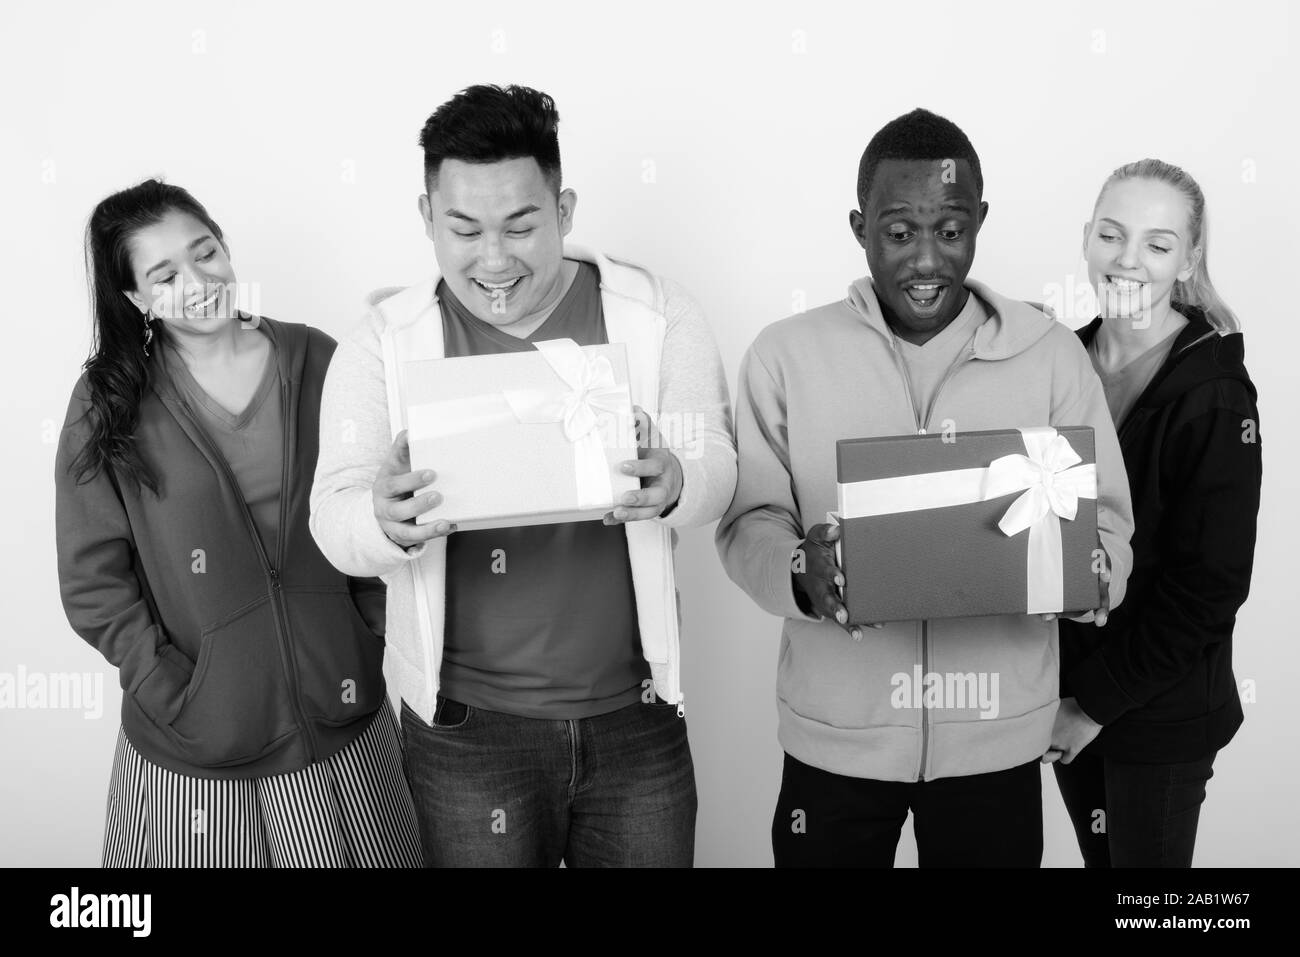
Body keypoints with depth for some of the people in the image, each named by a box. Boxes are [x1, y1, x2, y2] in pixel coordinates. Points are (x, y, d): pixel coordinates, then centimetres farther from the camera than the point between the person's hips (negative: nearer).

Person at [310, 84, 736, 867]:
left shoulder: (658, 314, -4)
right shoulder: (384, 342, -4)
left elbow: (717, 464, -6)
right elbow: (333, 517, -8)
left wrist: (672, 486, -30)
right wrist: (386, 521, -32)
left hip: (636, 715, 1)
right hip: (465, 725, 0)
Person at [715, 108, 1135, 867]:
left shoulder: (1053, 355, -2)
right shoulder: (785, 354, -5)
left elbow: (1106, 523, 0)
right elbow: (749, 521, -3)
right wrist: (800, 570, -25)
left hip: (998, 734, 1)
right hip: (835, 733, 0)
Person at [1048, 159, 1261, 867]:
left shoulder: (1215, 392, -16)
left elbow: (1210, 583, -16)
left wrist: (1097, 703, -14)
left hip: (1161, 714, -4)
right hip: (1066, 691, 5)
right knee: (1097, 855, 20)